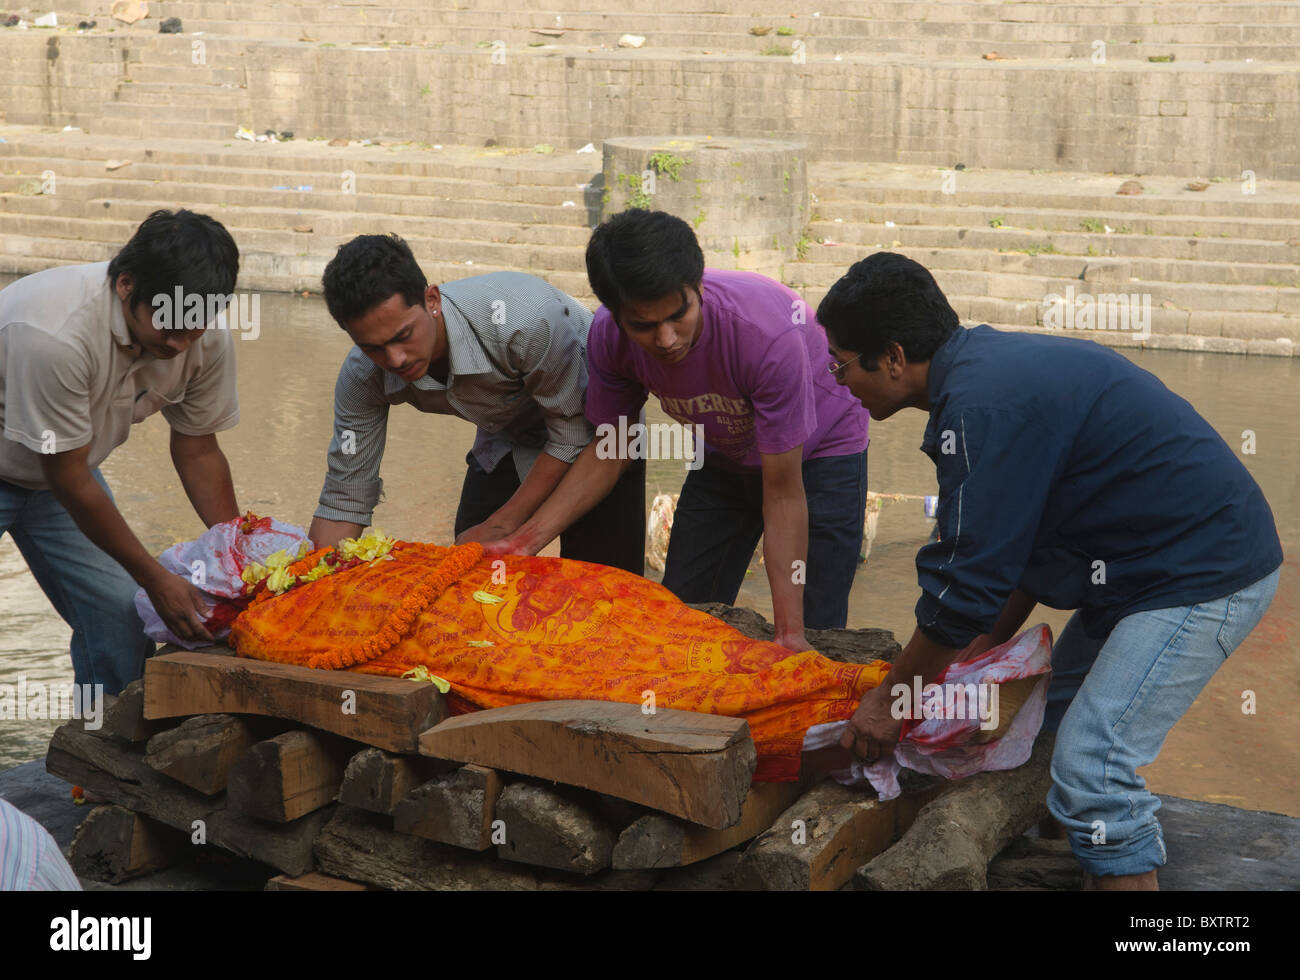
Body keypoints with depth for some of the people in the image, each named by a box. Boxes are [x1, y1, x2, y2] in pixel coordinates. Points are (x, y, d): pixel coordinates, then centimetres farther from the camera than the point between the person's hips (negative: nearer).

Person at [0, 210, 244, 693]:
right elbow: (69, 481, -29)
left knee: (123, 617, -4)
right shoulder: (54, 332, -38)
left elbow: (198, 450, -3)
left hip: (60, 469, 6)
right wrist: (157, 579, -23)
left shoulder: (208, 340, -19)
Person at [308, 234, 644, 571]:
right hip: (507, 439, 4)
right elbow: (344, 499, -14)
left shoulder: (527, 317, -40)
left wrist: (501, 526, -25)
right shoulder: (362, 378, -23)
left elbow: (573, 435, -28)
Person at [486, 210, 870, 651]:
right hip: (725, 457, 5)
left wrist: (790, 631, -32)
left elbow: (783, 493, -33)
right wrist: (526, 540, -18)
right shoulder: (609, 336, -25)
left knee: (811, 639, -12)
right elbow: (610, 451, -8)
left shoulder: (766, 334, -40)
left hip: (819, 453, -4)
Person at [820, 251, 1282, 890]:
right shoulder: (987, 364, 9)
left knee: (1090, 765, -15)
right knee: (1052, 719, 16)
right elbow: (1021, 538, 18)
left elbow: (966, 586, -20)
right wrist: (983, 649, 17)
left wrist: (890, 698, -7)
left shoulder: (982, 407, -23)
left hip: (1203, 575, -11)